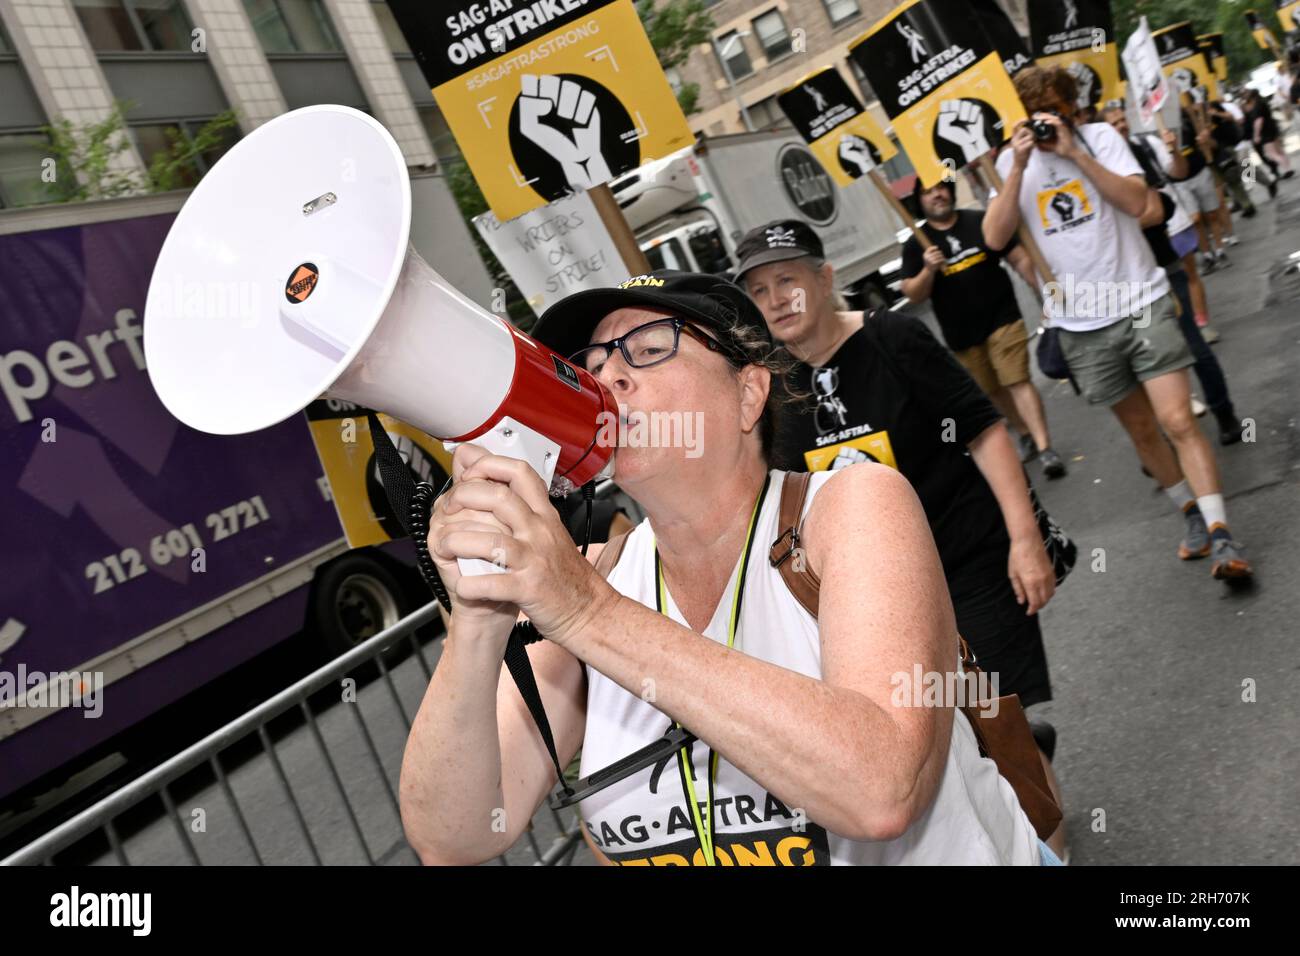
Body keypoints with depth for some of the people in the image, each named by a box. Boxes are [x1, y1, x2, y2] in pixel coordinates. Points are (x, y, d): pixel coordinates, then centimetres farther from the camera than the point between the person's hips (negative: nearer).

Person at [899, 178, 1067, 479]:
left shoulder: (981, 221, 1)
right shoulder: (915, 244, 1)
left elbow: (1020, 259, 3)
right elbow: (913, 295, -4)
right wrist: (928, 270, -23)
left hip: (1002, 318, -2)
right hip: (961, 335, 2)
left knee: (1018, 382, -13)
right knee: (992, 392, 14)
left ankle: (1045, 448, -16)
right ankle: (1028, 434, 33)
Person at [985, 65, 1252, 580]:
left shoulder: (1099, 136, -1)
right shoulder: (1011, 162, 3)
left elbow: (1137, 201, -15)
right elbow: (995, 238, -11)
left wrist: (1075, 153, -20)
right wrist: (1019, 166, -19)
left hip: (1142, 303, -2)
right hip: (1082, 324, 2)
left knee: (1178, 420, -11)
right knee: (1141, 429, 13)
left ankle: (1220, 535, -7)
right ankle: (1192, 515, 30)